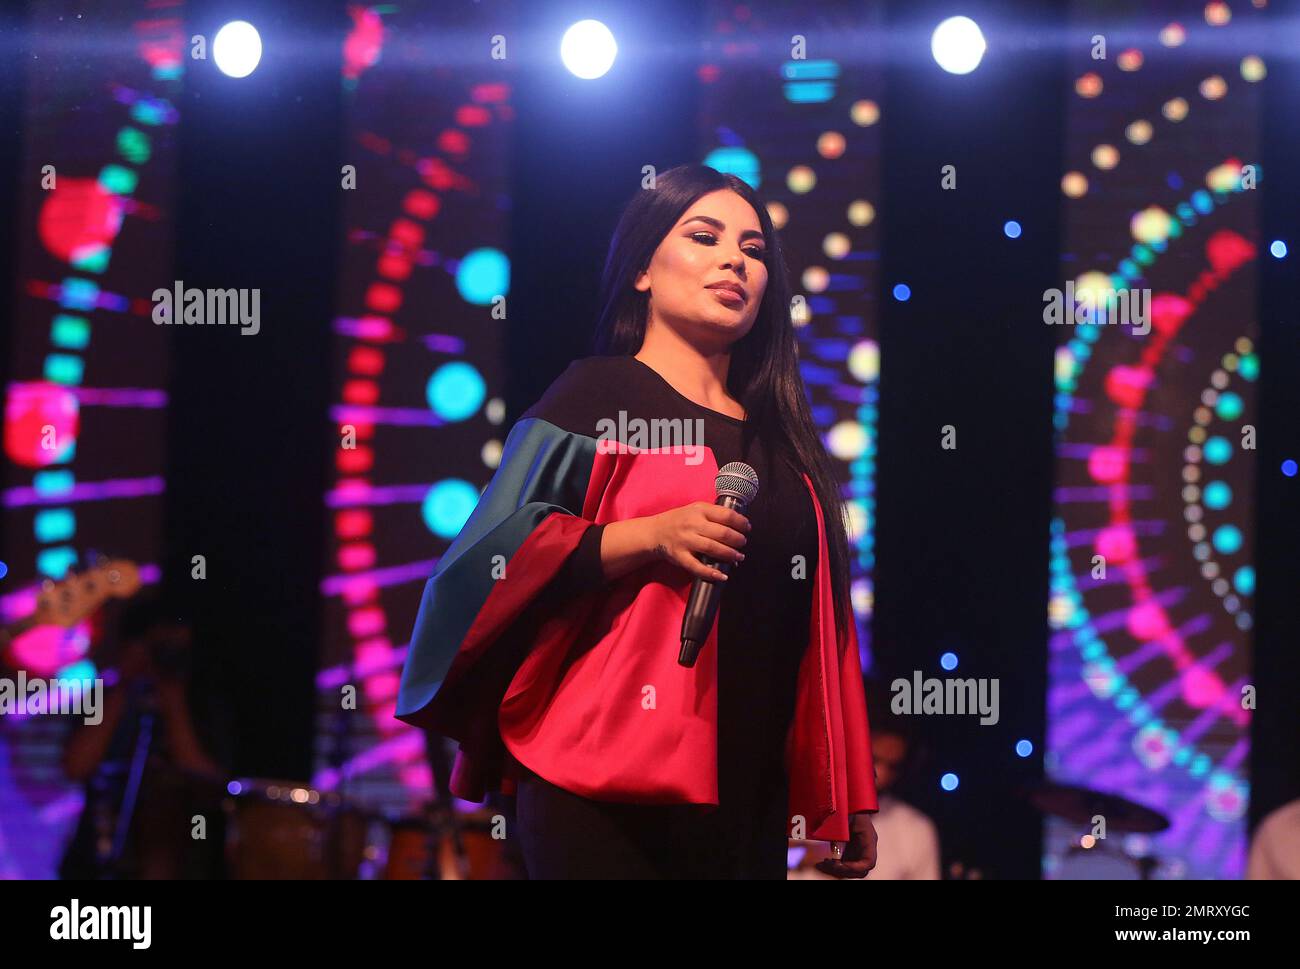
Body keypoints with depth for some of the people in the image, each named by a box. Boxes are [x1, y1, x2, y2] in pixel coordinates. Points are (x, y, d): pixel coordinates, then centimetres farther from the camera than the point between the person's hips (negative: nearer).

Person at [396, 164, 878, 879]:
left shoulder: (781, 439, 17)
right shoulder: (596, 396, 1)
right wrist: (650, 537, -19)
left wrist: (848, 800, 13)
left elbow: (819, 630, 16)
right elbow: (494, 558, -8)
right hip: (609, 792, -5)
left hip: (751, 797, 5)